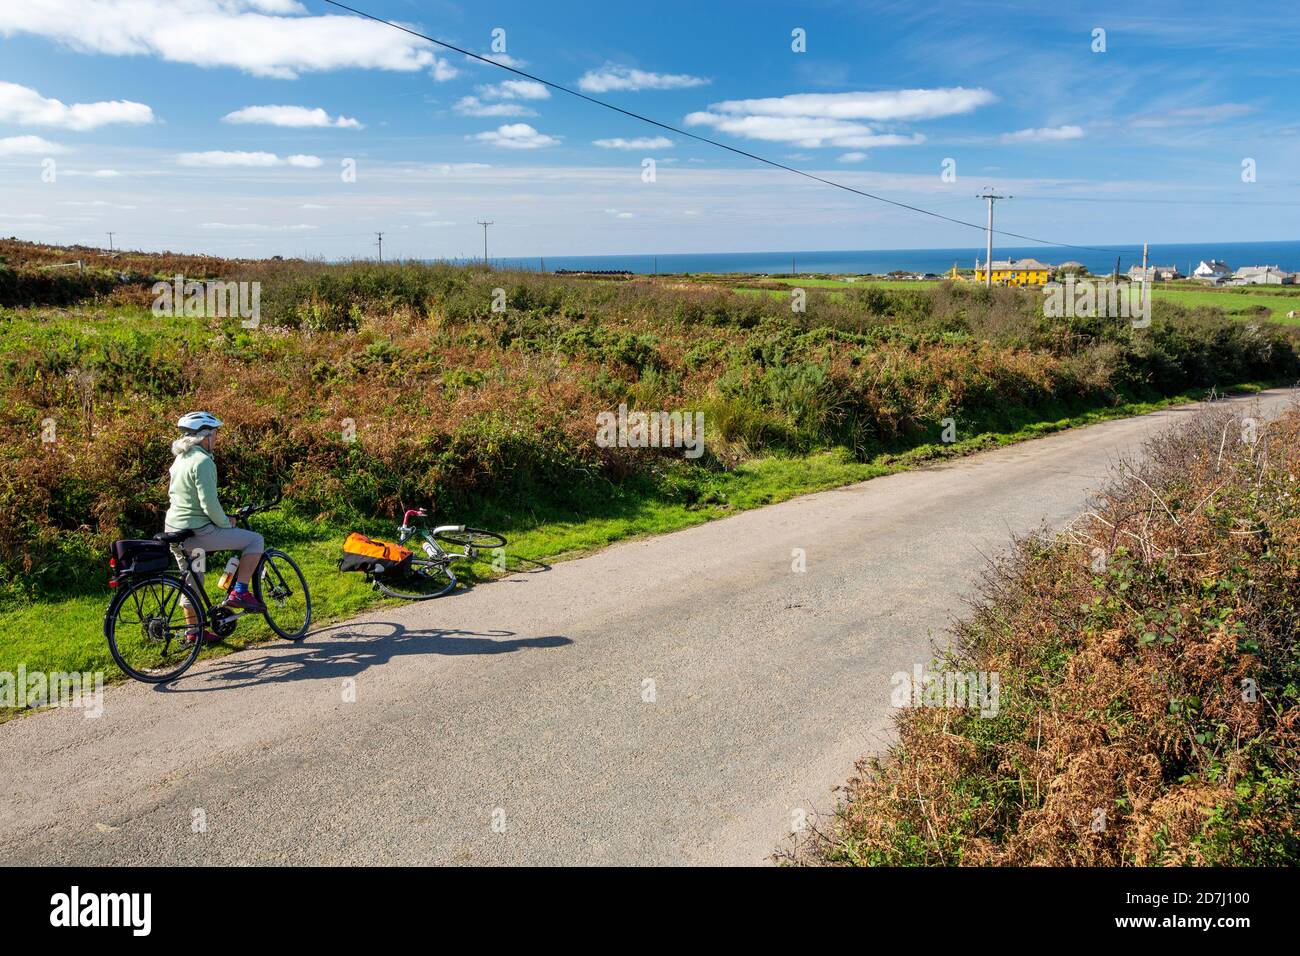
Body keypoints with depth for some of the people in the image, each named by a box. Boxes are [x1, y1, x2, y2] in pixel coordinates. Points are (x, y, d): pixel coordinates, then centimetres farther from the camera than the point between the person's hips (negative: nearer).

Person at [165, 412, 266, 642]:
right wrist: (226, 524, -7)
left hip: (175, 528, 10)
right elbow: (209, 504, -24)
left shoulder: (181, 459, 12)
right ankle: (239, 593, -2)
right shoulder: (203, 462, -19)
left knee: (191, 578, 22)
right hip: (197, 532, -10)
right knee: (255, 540, -2)